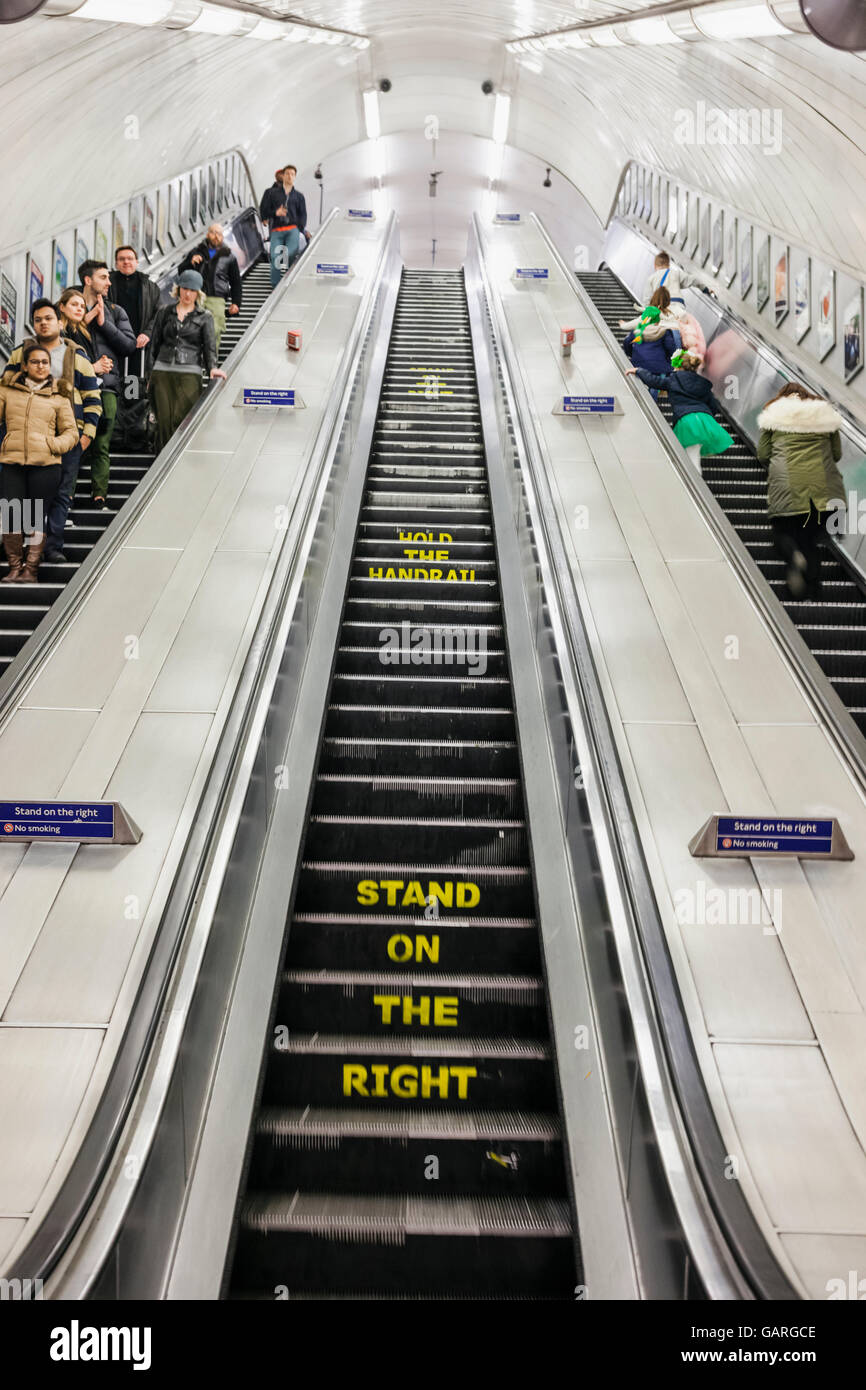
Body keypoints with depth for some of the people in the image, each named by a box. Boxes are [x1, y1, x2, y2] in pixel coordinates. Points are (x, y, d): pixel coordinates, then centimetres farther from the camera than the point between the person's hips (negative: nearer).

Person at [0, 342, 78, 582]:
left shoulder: (58, 398, 12)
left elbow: (71, 432, 10)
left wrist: (54, 445, -8)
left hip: (45, 464, -1)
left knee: (38, 517, 0)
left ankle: (31, 568, 8)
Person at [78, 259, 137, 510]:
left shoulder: (115, 311, 17)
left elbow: (130, 344, 6)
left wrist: (104, 322, -2)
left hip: (106, 387, 2)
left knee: (102, 446, -2)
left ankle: (99, 495, 0)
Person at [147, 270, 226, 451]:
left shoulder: (205, 317, 11)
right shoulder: (165, 312, 16)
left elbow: (210, 344, -2)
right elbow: (154, 343, 17)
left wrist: (212, 367, -21)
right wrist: (151, 371, 9)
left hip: (189, 373, -2)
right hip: (162, 371, 2)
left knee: (181, 419, -13)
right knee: (164, 420, -2)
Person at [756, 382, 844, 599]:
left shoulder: (773, 416, 12)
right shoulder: (825, 414, 17)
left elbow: (762, 455, 10)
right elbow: (837, 454, 18)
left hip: (787, 486, -2)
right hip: (823, 486, 2)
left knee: (782, 532, 12)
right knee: (810, 539, 10)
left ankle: (794, 557, -24)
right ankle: (814, 594, -4)